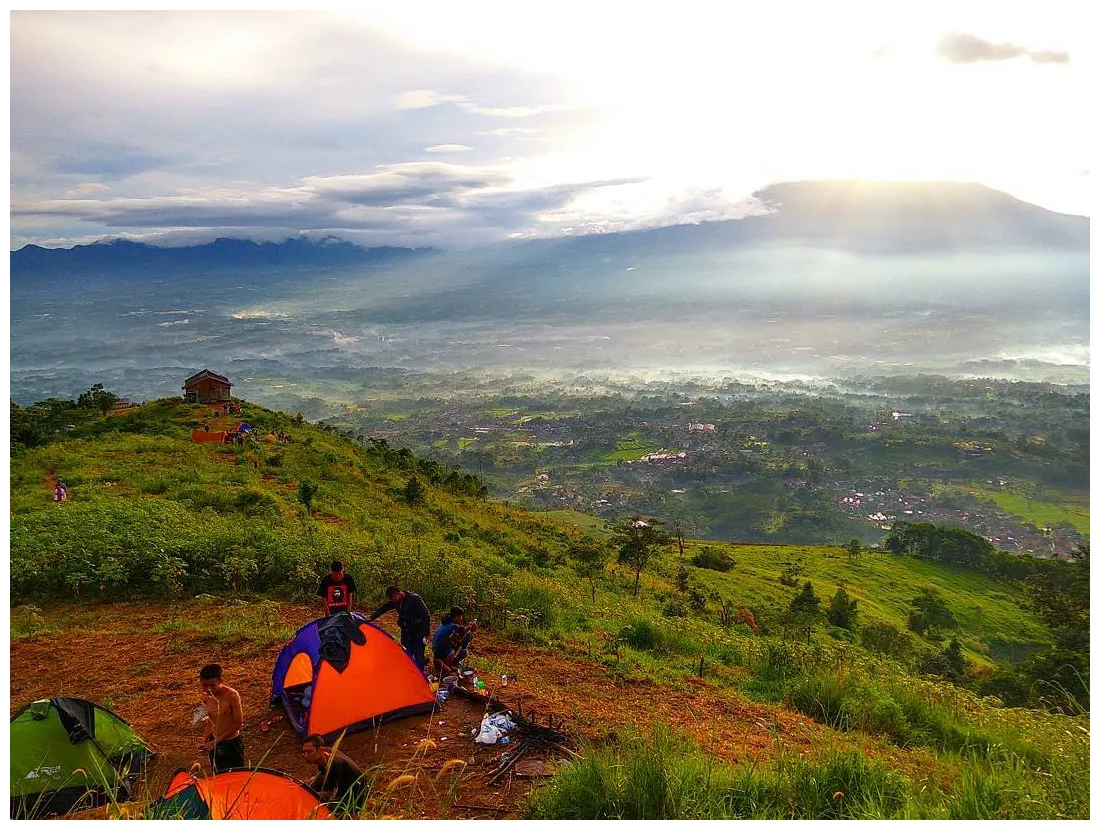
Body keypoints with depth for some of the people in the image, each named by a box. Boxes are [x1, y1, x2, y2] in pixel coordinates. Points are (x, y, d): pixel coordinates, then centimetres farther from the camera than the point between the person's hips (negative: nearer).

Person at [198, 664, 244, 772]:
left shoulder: (231, 695, -24)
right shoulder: (206, 696, -6)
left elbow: (238, 724, -19)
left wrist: (216, 741, -20)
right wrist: (206, 738, 0)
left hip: (232, 744, -5)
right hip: (214, 742, 6)